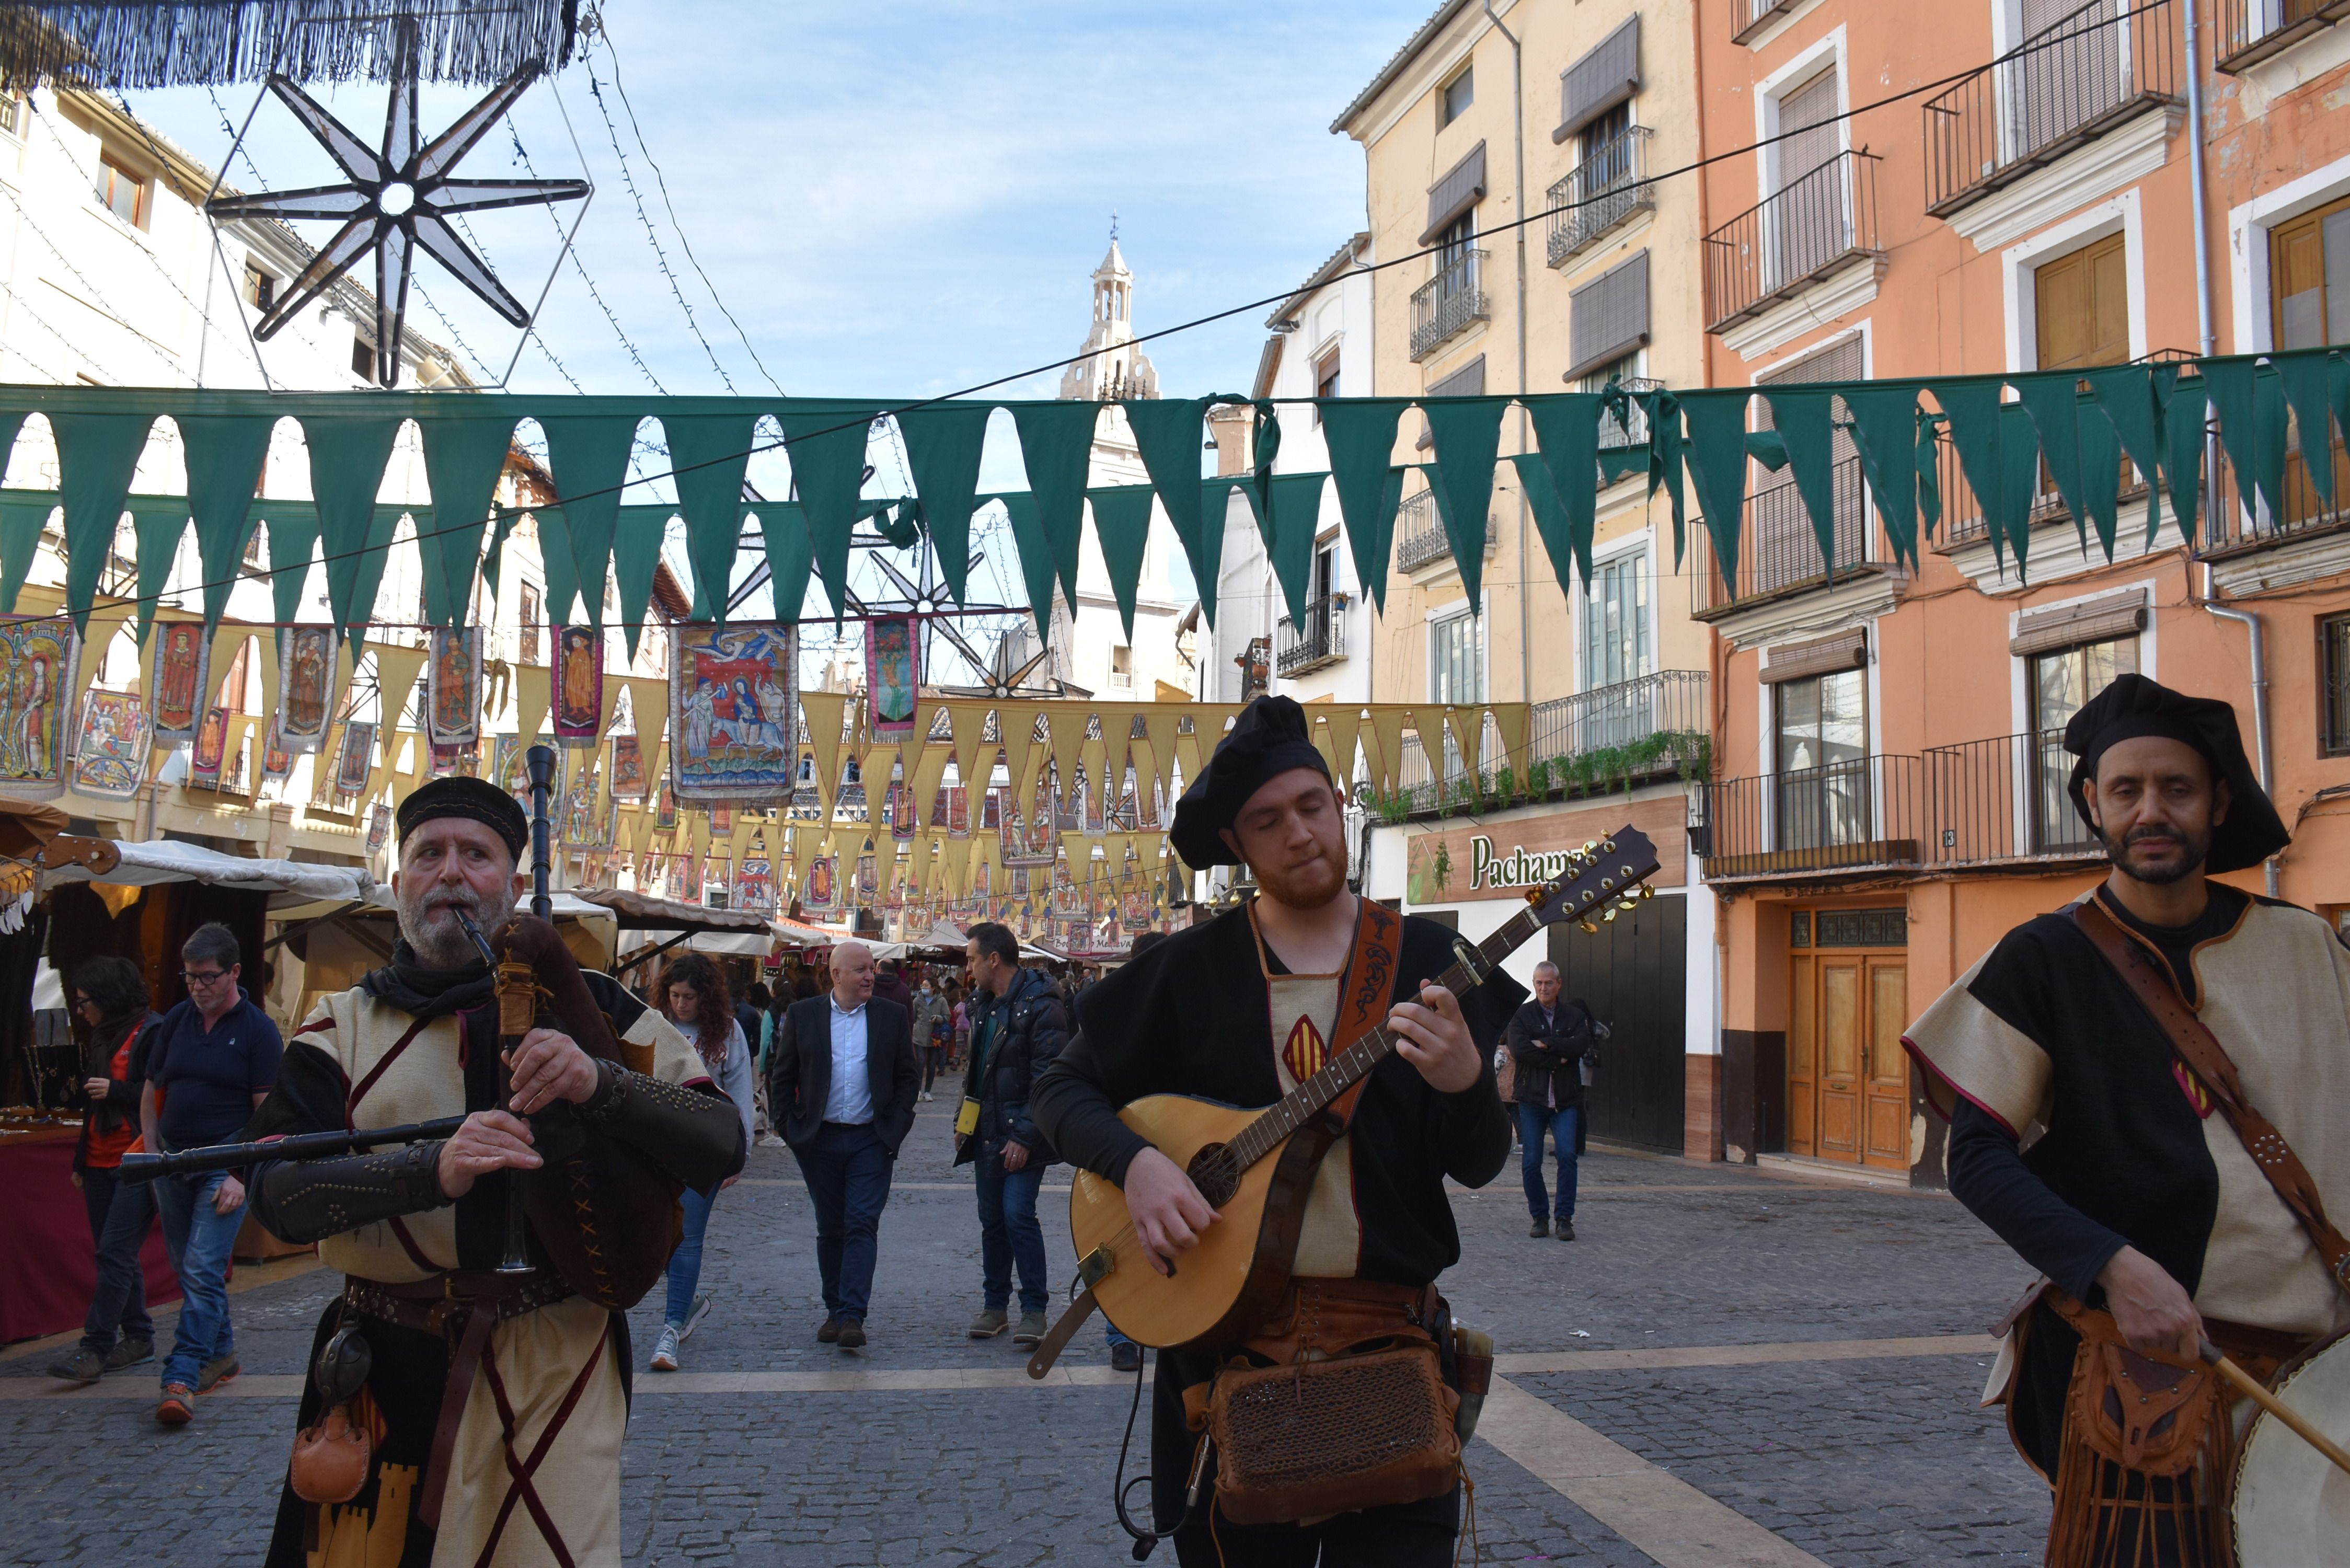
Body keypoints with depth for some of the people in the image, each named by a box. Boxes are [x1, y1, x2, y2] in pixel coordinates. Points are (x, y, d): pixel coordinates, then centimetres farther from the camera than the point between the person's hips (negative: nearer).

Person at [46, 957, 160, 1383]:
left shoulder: (152, 1033, -10)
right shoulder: (102, 1037, 16)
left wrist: (116, 1091, -20)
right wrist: (81, 1160, 24)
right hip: (101, 1163, 9)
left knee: (115, 1252, -11)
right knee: (117, 1255, 10)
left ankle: (95, 1348, -11)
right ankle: (138, 1339, 18)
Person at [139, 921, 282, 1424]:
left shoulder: (258, 1030, -6)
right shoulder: (175, 1021, 9)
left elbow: (267, 1111, -8)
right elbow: (151, 1090, 16)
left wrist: (242, 1174, -15)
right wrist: (151, 1153, 7)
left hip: (225, 1164, -6)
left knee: (203, 1270, -13)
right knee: (187, 1269, 13)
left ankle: (182, 1379, -15)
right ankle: (221, 1353, 28)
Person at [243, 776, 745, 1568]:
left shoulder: (588, 1005, 3)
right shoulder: (345, 1023, 4)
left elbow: (722, 1144, -5)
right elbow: (275, 1189, -10)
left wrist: (602, 1084, -23)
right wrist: (432, 1169, -27)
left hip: (556, 1368, 0)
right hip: (388, 1364, 1)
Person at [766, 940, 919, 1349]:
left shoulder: (893, 1016, 3)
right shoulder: (802, 1015, 3)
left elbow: (909, 1076, 7)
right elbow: (781, 1077, 7)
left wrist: (896, 1126, -2)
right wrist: (791, 1127, -1)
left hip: (871, 1141, -1)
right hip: (820, 1141, 1)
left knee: (862, 1226, -8)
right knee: (830, 1230, 9)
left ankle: (853, 1316, -9)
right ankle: (835, 1311, 20)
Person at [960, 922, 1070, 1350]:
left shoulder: (1041, 1006, -14)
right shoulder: (987, 1006, 13)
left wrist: (1025, 1136, -21)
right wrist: (965, 1122, 13)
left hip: (1022, 1136, -8)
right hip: (988, 1134, 8)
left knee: (1018, 1214, -13)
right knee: (992, 1219, 11)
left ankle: (1034, 1309, -3)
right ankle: (995, 1306, 20)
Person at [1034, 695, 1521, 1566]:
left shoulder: (1426, 960, 2)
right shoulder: (1192, 967, 1)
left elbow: (1479, 1166, 0)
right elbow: (1064, 1087, 6)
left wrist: (1464, 1083, -22)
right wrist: (1136, 1160, -13)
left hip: (1386, 1336, 0)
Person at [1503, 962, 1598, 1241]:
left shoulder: (1574, 1015, 8)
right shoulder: (1522, 1015, 3)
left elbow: (1581, 1044, -10)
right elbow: (1517, 1049, -13)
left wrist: (1545, 1044, -12)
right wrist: (1557, 1060, -12)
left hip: (1566, 1101, 1)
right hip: (1531, 1100, 0)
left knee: (1567, 1155, -12)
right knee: (1530, 1162, 0)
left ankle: (1565, 1218, -2)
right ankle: (1539, 1217, 15)